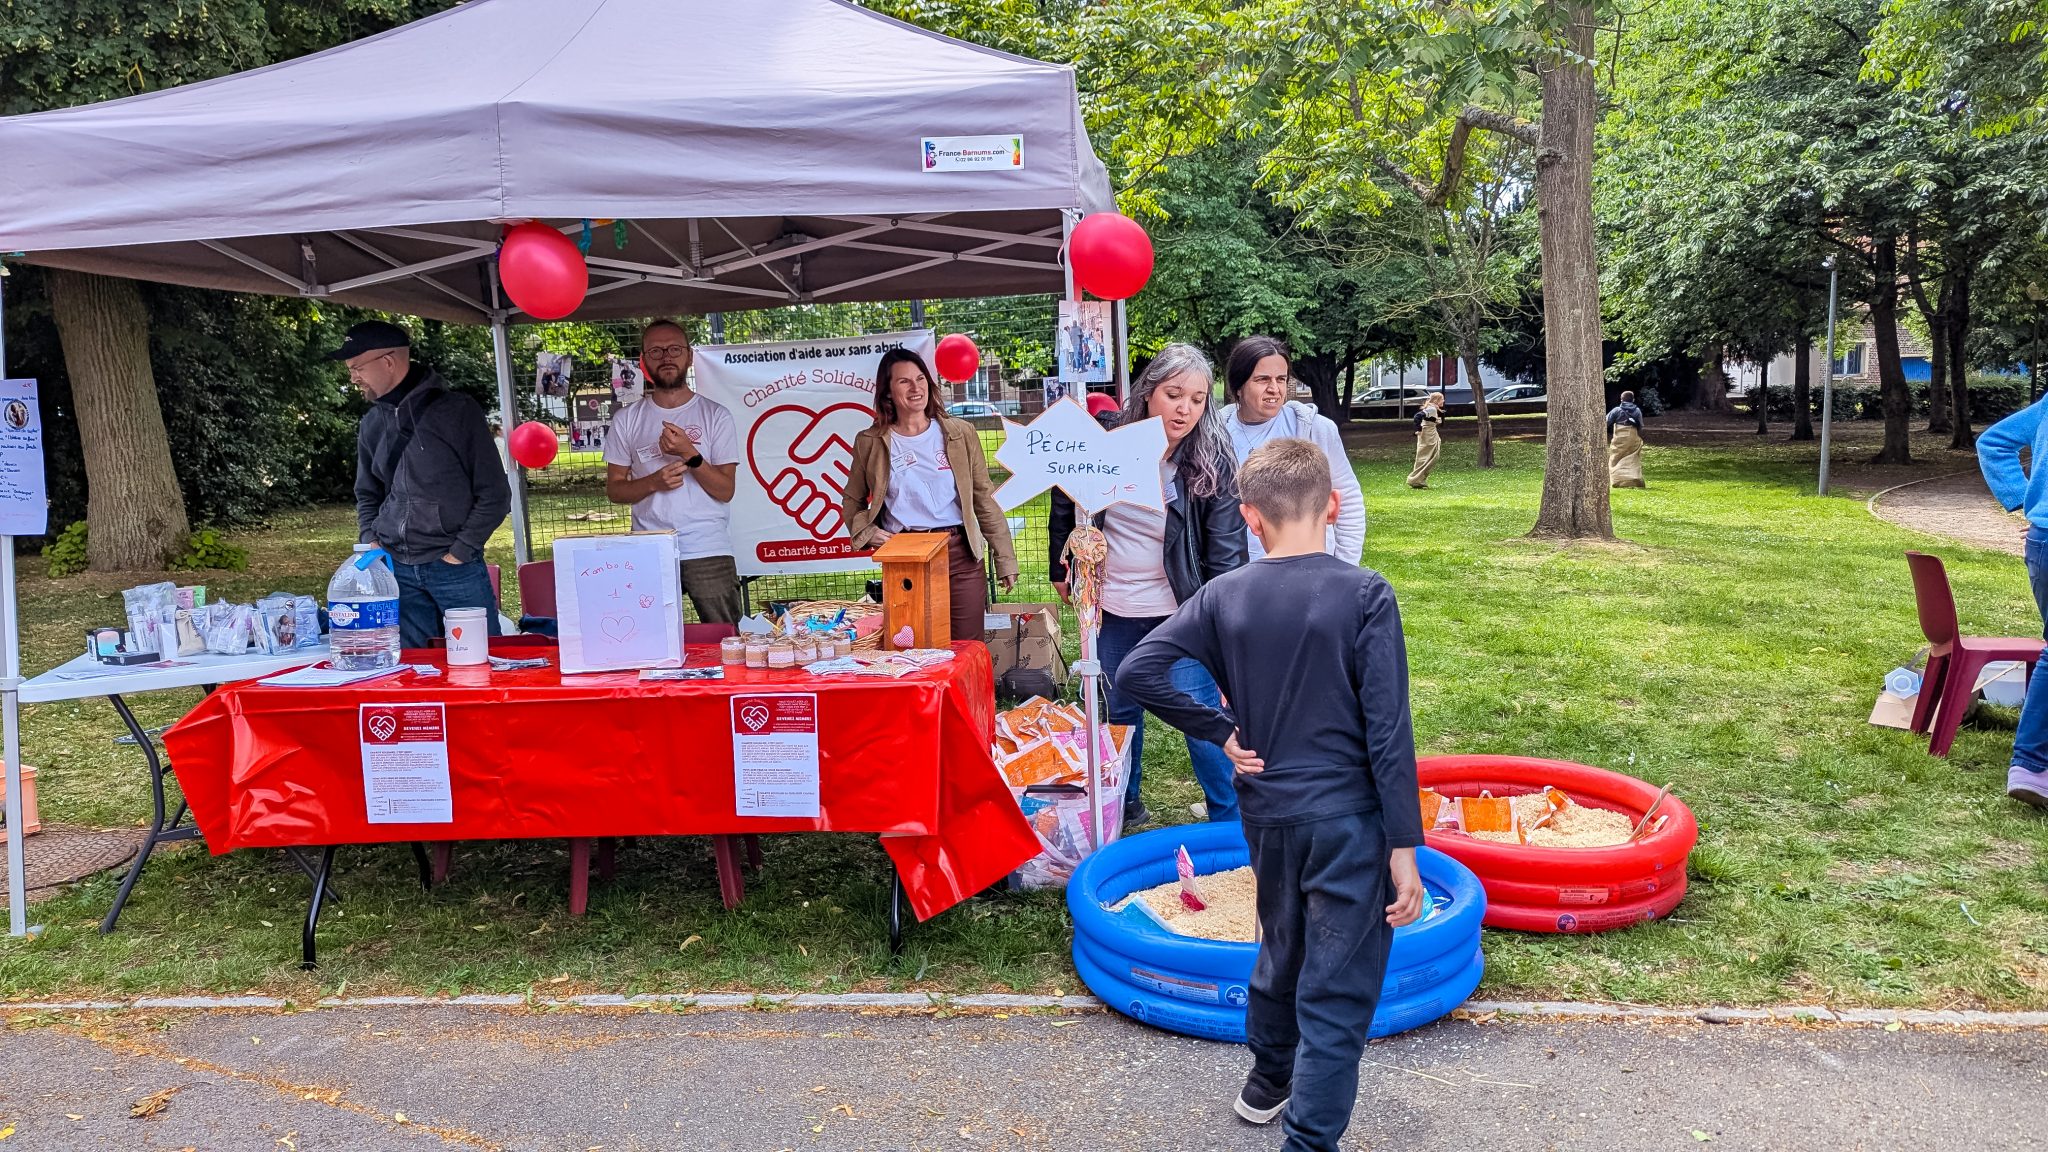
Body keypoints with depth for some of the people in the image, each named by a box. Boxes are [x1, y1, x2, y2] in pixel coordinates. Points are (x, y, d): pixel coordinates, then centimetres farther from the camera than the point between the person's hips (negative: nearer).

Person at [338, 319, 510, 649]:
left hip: (455, 566, -5)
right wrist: (370, 541, 7)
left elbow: (495, 494, -5)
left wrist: (460, 553, -9)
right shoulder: (372, 424, 12)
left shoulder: (457, 411, -5)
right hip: (395, 569, 5)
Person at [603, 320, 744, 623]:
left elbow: (725, 490, -2)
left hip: (709, 553, -1)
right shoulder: (627, 419, 9)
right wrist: (654, 482, -10)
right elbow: (613, 490, 8)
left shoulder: (715, 415, 4)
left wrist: (689, 453, -16)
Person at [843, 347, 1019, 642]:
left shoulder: (960, 433, 6)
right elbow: (852, 501, 18)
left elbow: (984, 498, 8)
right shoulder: (870, 443, 5)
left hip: (961, 554, 0)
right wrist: (866, 532, -1)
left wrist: (1005, 558, 6)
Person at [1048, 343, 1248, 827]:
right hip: (1114, 608, 3)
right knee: (1122, 710, 18)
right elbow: (1064, 505, 9)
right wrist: (1060, 569, 13)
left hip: (1182, 609, -3)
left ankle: (1230, 824, 13)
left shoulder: (1213, 463, -13)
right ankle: (1124, 802, 38)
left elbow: (1227, 551, -15)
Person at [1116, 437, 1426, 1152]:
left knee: (1281, 950, 26)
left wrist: (1222, 731, -3)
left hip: (1266, 813, 5)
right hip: (1348, 817, -4)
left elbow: (1137, 671, -10)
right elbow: (1388, 732, -15)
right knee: (1336, 991, 5)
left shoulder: (1225, 596, -3)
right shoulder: (1364, 595, -13)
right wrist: (1404, 847, -11)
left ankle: (1268, 1081, 46)